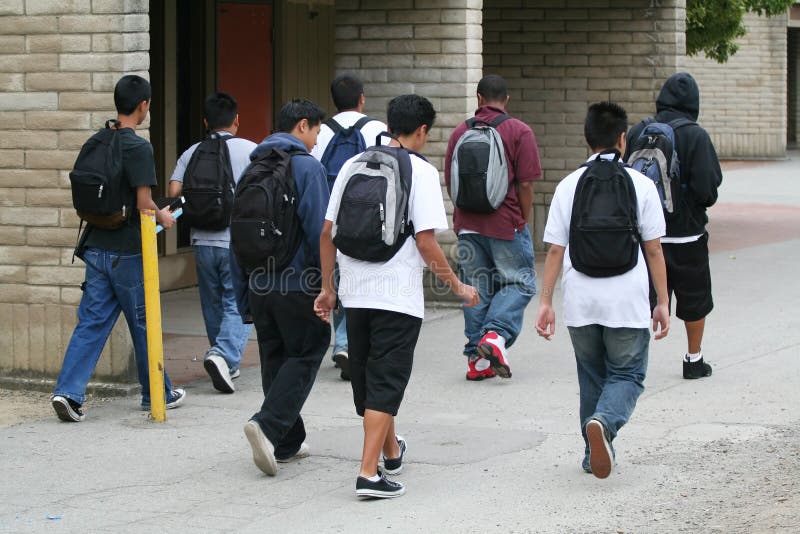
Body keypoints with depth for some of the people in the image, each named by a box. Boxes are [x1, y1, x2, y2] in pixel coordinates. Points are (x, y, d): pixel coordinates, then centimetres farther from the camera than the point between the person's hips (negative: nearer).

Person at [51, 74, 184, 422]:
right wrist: (164, 218, 2)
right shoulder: (139, 148, -15)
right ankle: (157, 394, 21)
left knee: (92, 322, 5)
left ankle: (69, 391, -7)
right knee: (143, 324, 8)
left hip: (96, 246, 6)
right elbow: (144, 204, -17)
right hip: (126, 250, -6)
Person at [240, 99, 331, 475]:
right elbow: (317, 228, -16)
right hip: (298, 283, -7)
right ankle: (268, 424, -16)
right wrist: (326, 283, -10)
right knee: (305, 355, 1)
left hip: (259, 284, 7)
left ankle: (287, 442, 16)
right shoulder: (307, 166, -9)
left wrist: (242, 289, 19)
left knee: (275, 359, 13)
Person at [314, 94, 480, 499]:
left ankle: (391, 452, 39)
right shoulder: (421, 172, -8)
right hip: (398, 296, -6)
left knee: (366, 379, 19)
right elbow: (426, 243, -14)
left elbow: (327, 232, 9)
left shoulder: (353, 166, 8)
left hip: (355, 294, 6)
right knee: (385, 384, -2)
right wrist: (458, 287, -3)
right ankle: (369, 473, -9)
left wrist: (328, 287, 18)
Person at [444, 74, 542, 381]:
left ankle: (477, 359, 10)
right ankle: (495, 336, -13)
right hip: (506, 223, -4)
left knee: (475, 289, 10)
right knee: (519, 282, 8)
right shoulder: (519, 131, -5)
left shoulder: (460, 132, 7)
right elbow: (525, 184, -9)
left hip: (467, 226, 4)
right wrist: (523, 222, 3)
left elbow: (450, 182, 11)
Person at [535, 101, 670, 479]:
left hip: (580, 302, 3)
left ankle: (593, 454, 21)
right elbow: (653, 250, -2)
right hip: (627, 301, -2)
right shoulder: (640, 185, -3)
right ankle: (603, 421, -21)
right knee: (627, 375, 8)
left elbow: (554, 250, 1)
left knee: (591, 378, 18)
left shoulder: (568, 186, 2)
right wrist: (662, 303, 5)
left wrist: (546, 302, 6)